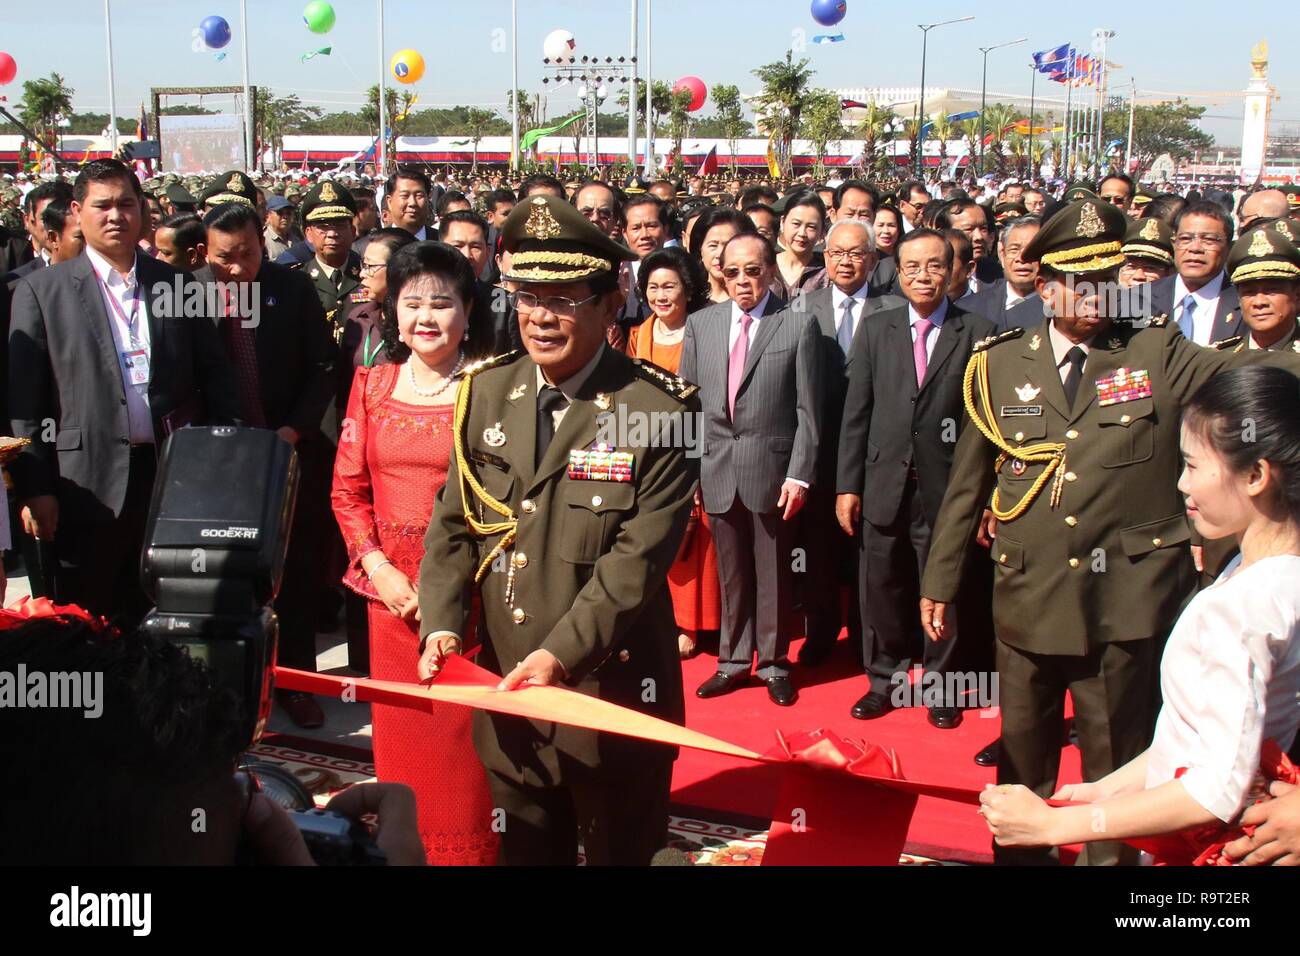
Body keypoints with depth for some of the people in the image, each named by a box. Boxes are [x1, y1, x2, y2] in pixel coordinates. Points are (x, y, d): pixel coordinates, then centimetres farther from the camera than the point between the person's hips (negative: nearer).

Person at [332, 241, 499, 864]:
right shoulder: (373, 383, 6)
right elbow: (348, 489, 9)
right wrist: (378, 567, -4)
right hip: (392, 590, 4)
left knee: (466, 738, 2)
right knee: (401, 736, 13)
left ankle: (471, 850, 19)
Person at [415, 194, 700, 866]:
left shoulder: (659, 411, -13)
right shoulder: (487, 391, 3)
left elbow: (637, 557, -18)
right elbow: (454, 524, 4)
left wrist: (561, 655, -27)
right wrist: (440, 626, -11)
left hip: (610, 688, -4)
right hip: (503, 689, 5)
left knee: (618, 852, 14)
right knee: (524, 851, 20)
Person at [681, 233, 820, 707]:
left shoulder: (799, 325, -2)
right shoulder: (700, 323, 7)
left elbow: (808, 409, -4)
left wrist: (799, 474, -10)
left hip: (772, 469, -3)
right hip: (716, 469, 3)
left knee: (774, 573, 8)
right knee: (731, 572, 12)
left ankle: (773, 663, 21)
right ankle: (734, 660, 24)